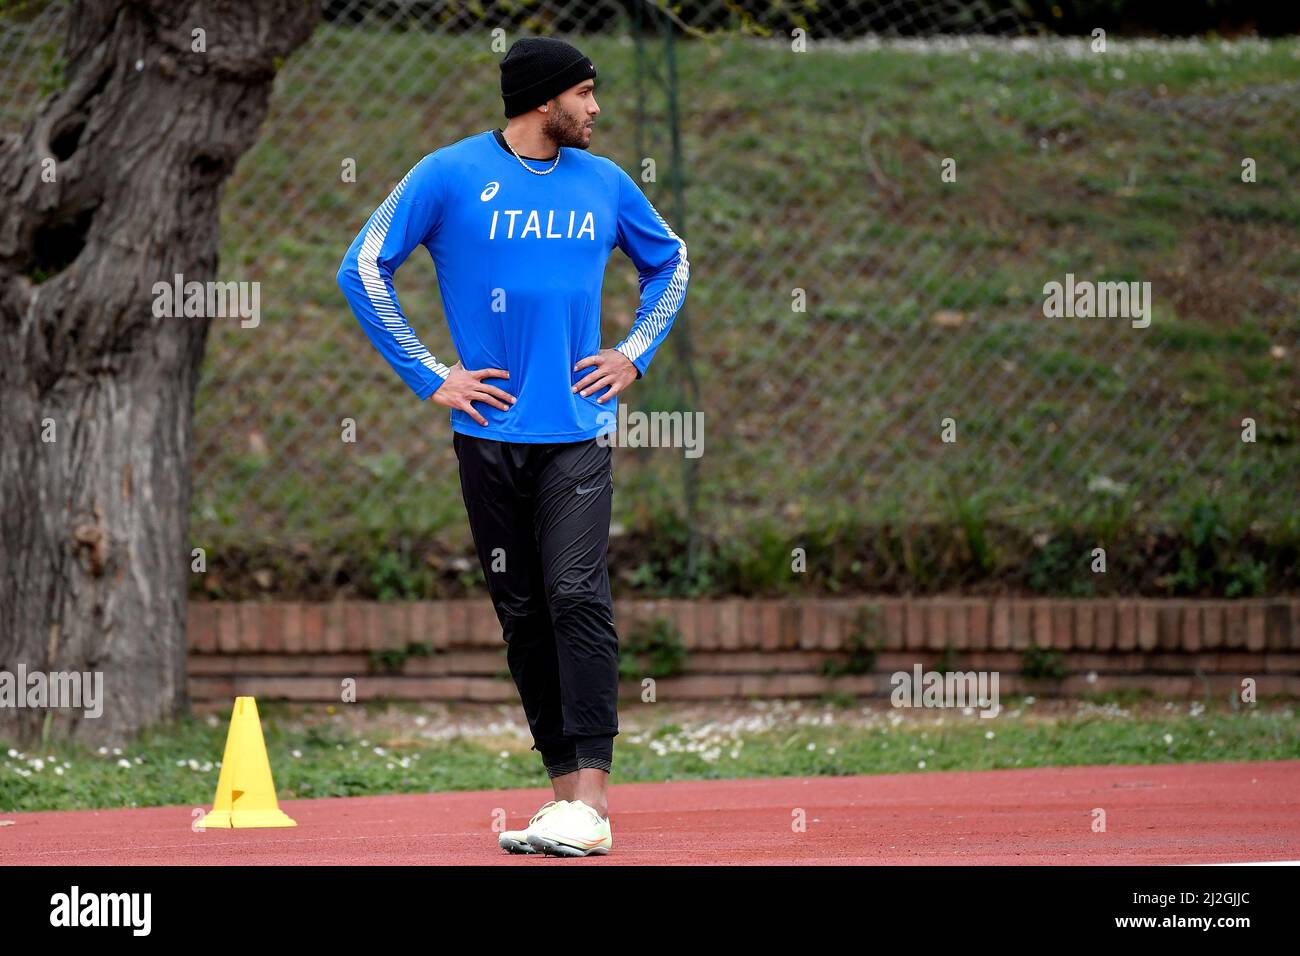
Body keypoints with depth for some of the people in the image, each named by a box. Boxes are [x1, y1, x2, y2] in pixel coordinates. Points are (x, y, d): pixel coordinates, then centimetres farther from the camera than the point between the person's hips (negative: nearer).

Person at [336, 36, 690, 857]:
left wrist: (635, 356, 11)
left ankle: (591, 798, -18)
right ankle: (566, 788, 12)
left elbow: (671, 262, 25)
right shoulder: (450, 176, -1)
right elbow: (364, 270, 0)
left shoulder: (603, 182, 9)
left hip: (578, 430, 0)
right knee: (523, 614, 4)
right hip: (491, 431, 0)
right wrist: (429, 377, -3)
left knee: (578, 595, -14)